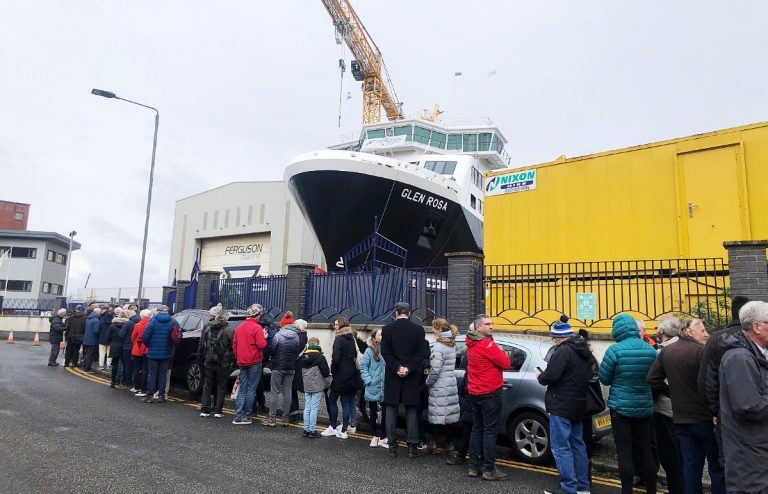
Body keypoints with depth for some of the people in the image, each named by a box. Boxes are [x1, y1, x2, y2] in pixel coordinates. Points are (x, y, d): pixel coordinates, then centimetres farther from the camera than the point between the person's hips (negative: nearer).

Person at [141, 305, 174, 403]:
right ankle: (161, 395, 12)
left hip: (153, 352, -2)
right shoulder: (172, 322, -1)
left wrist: (148, 345, 6)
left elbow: (145, 336, -12)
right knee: (162, 374, 10)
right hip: (166, 353, 2)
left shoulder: (153, 321, -7)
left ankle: (150, 395, 7)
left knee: (152, 374, 6)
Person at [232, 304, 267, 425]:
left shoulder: (239, 327, 10)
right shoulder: (257, 328, -12)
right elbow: (262, 345, -17)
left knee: (242, 390, 10)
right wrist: (264, 337, 1)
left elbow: (234, 345, 14)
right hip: (254, 362, -6)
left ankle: (238, 416, 6)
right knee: (251, 390, 3)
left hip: (242, 362, 6)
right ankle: (247, 416, 7)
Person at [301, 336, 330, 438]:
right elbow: (326, 372, -11)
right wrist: (323, 376, 9)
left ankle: (306, 430, 17)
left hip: (306, 386, 5)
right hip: (317, 386, -5)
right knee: (314, 408, -1)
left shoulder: (303, 357, 4)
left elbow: (300, 371, 12)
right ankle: (312, 431, 4)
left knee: (307, 408, 12)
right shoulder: (320, 357, -13)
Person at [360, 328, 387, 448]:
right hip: (373, 388, -1)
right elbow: (363, 367, -4)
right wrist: (368, 380, -11)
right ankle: (374, 436, 28)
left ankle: (383, 438, 20)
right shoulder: (370, 350, -5)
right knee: (373, 412, 13)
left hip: (386, 388, 1)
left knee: (385, 413, 6)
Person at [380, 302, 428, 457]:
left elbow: (385, 352, -7)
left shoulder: (387, 329, -2)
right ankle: (412, 446, 9)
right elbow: (420, 353, -7)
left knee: (391, 409, 9)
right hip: (412, 376, 0)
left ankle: (392, 445, 12)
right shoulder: (418, 329, -1)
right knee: (411, 410, 8)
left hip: (392, 375, 0)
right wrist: (408, 368, -9)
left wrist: (397, 368, -8)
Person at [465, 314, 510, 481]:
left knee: (477, 429, 13)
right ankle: (489, 469, 4)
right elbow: (506, 364, -14)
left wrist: (498, 355, 6)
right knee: (490, 431, -1)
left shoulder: (471, 344, 11)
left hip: (474, 392, 9)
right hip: (490, 393, -8)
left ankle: (474, 467, 18)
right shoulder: (488, 344, -18)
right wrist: (502, 353, 3)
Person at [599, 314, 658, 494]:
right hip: (645, 408, 5)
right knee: (646, 451, 15)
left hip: (621, 407, -5)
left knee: (624, 452, 3)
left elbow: (604, 379, -8)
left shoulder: (615, 350, -16)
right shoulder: (651, 350, 0)